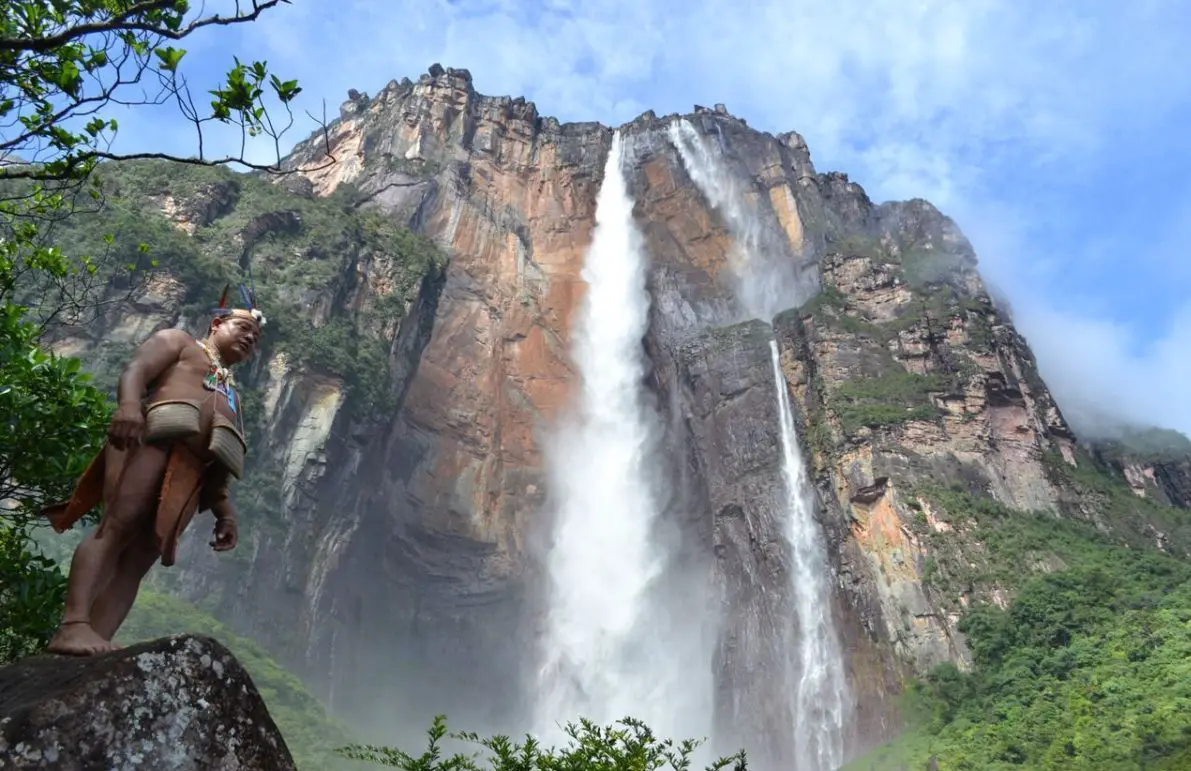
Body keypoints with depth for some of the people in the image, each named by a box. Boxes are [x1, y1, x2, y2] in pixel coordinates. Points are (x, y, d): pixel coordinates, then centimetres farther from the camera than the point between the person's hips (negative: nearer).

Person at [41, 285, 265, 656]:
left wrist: (224, 511, 13)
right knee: (118, 526, -23)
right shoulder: (178, 340, 24)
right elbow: (137, 369, 1)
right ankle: (73, 624, -35)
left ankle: (97, 639, -26)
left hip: (194, 468, 5)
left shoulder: (231, 396, 39)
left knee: (140, 558, -12)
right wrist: (129, 404, -22)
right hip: (157, 436, -5)